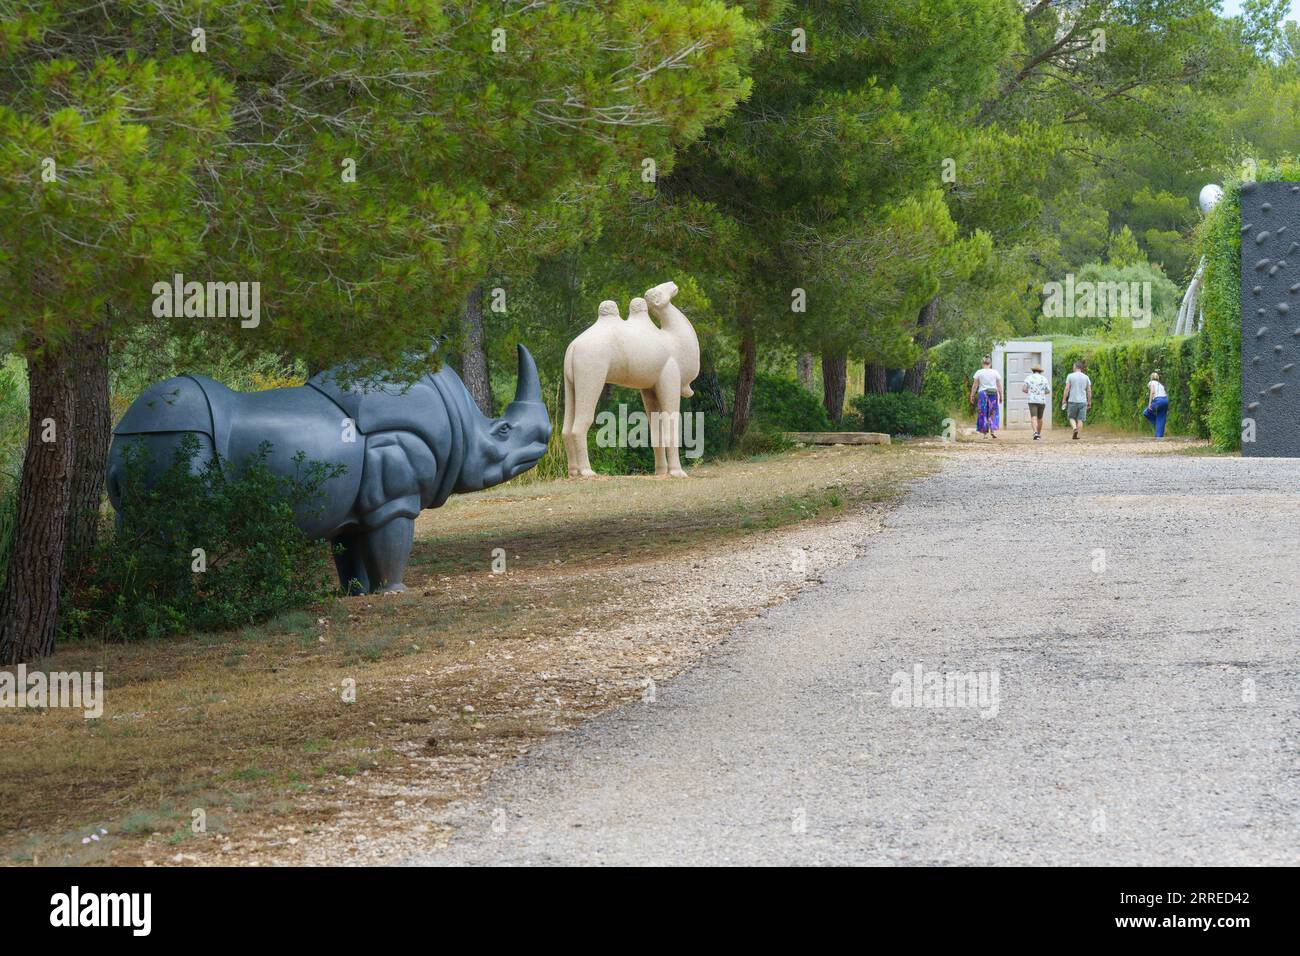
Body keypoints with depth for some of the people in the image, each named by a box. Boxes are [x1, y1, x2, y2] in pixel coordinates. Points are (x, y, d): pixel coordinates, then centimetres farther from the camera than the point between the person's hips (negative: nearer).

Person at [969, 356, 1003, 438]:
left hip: (982, 394, -1)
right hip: (993, 394, 1)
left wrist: (972, 396, 5)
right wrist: (1000, 397, 10)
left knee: (983, 414, 6)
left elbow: (974, 386, -1)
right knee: (993, 414, 12)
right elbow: (999, 386, 2)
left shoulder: (979, 373, -2)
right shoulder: (995, 373, 1)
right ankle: (993, 430, -2)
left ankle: (985, 433, 5)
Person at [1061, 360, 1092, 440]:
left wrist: (1064, 400, -1)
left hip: (1072, 401, -2)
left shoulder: (1070, 376, -2)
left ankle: (1075, 428, -13)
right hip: (1083, 401, 2)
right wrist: (1089, 402, 11)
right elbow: (1089, 391, 4)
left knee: (1071, 417, 12)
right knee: (1080, 419, 6)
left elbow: (1067, 389, -6)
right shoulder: (1086, 377, 5)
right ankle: (1077, 435, -2)